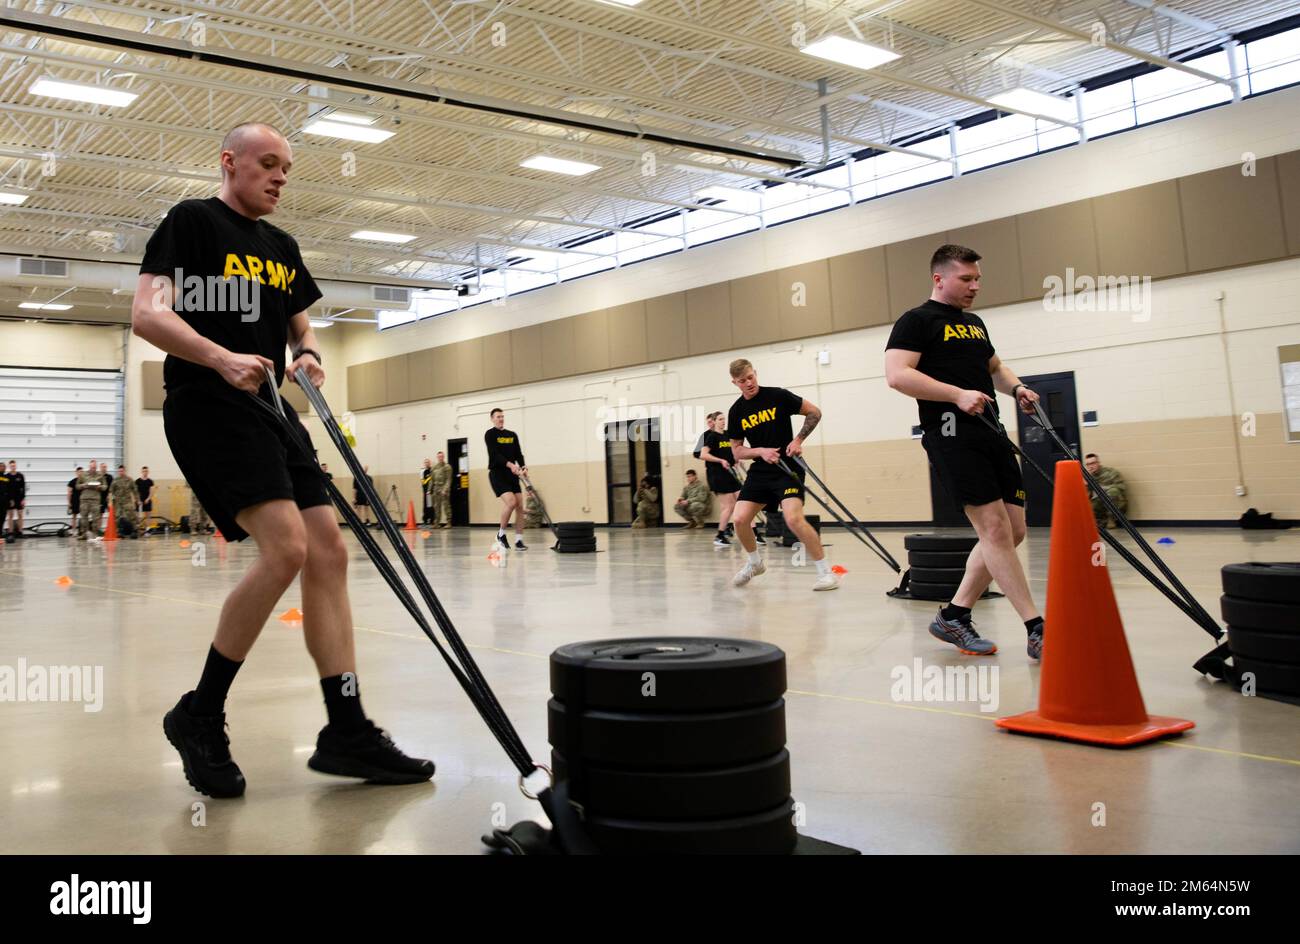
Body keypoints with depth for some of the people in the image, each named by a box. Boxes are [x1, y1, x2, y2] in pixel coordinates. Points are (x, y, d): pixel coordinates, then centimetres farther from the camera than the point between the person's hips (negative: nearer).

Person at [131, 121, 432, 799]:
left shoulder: (282, 248, 20)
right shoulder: (192, 222, -1)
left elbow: (300, 327, 28)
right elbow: (147, 315, -12)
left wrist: (307, 354, 4)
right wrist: (223, 359, -26)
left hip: (270, 411, 8)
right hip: (208, 407, -8)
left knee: (328, 552, -2)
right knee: (285, 546, -23)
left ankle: (346, 731, 3)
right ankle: (199, 716, -4)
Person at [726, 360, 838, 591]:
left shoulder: (778, 396, -8)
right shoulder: (736, 412, 3)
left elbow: (814, 413, 0)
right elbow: (736, 451, 8)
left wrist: (798, 441, -9)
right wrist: (761, 451, -10)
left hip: (788, 468, -5)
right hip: (760, 471, 5)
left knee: (793, 519, -23)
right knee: (740, 519, -6)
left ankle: (825, 570, -10)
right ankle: (755, 563, 21)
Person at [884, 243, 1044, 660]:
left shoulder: (975, 323, 22)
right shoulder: (916, 321, -2)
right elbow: (897, 374, -15)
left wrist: (1016, 387, 13)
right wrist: (958, 395, -22)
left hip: (991, 434, 9)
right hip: (951, 435, -9)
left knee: (1012, 532, 6)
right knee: (995, 530, -11)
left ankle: (954, 617, 16)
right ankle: (1037, 630, -5)